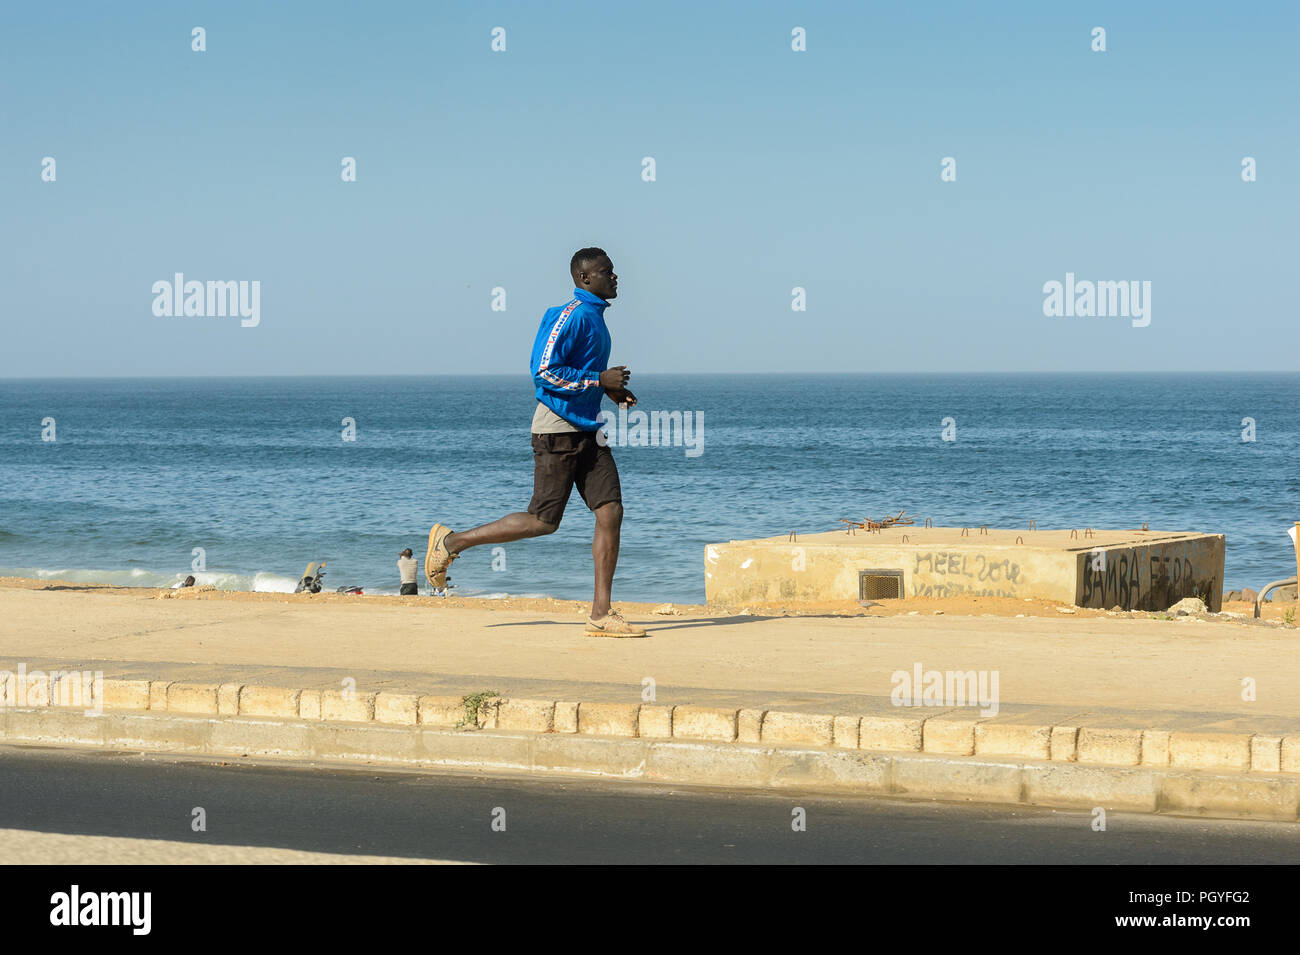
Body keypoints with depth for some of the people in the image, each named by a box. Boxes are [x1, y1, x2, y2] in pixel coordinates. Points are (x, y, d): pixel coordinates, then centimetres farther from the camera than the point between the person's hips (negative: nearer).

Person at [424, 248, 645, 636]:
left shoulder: (594, 316, 16)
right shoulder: (572, 316, -15)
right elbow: (544, 371, -21)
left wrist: (610, 389, 12)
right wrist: (600, 380, -18)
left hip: (587, 430, 9)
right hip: (558, 429, -9)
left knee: (610, 511, -2)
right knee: (542, 521, -4)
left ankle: (601, 613, -1)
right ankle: (451, 541, 12)